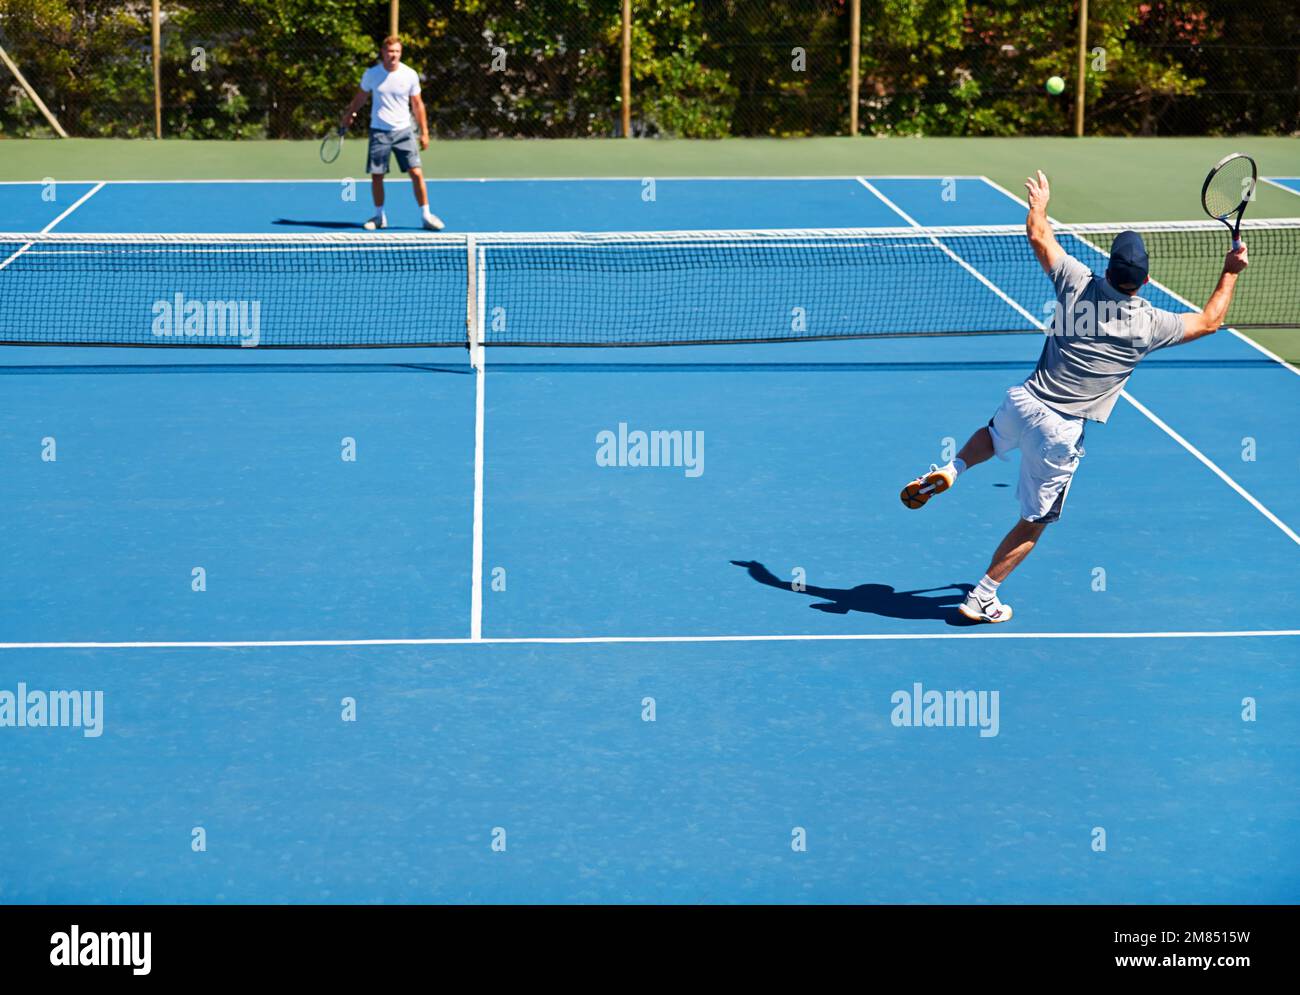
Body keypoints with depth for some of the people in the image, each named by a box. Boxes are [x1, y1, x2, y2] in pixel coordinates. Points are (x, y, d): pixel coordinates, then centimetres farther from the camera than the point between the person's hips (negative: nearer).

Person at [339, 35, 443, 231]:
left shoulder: (410, 75, -4)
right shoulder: (371, 74, -2)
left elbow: (417, 104, 4)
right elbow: (361, 96, 16)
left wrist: (424, 132, 3)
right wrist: (348, 115, 22)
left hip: (403, 131, -1)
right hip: (379, 132, 1)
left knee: (416, 173, -8)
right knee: (376, 176, 2)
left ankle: (426, 216, 0)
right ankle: (379, 217, 17)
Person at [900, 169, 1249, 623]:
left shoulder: (1077, 283, -10)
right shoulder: (1149, 325, -12)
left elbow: (1038, 235, 6)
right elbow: (1209, 321, 5)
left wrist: (1039, 202, 25)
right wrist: (1230, 273, 15)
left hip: (1023, 402, 3)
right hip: (1060, 433, -3)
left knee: (994, 434, 40)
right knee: (1034, 522, 13)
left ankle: (950, 470, 13)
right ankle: (982, 598, 18)